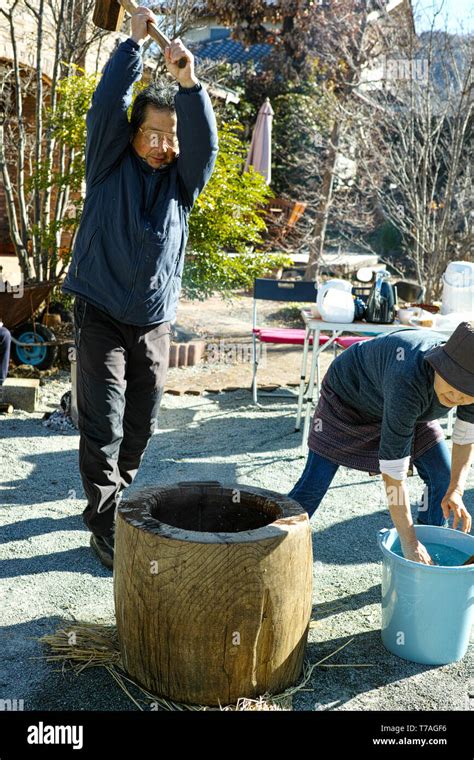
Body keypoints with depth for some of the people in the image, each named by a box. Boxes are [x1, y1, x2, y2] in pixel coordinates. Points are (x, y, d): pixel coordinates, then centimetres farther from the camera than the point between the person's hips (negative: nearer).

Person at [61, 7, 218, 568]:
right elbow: (106, 106, -13)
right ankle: (105, 529, -2)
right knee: (102, 426, -8)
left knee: (140, 426, 11)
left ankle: (115, 497, 32)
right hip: (100, 316, -3)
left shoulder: (182, 178, 6)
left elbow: (205, 141, -12)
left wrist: (189, 83, -27)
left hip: (154, 322, 4)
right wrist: (134, 43, -12)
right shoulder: (111, 164, 1)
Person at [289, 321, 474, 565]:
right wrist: (408, 541, -38)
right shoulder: (408, 380, -47)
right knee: (314, 482, -9)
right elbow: (393, 469, -43)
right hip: (349, 392, -5)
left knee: (444, 475, -2)